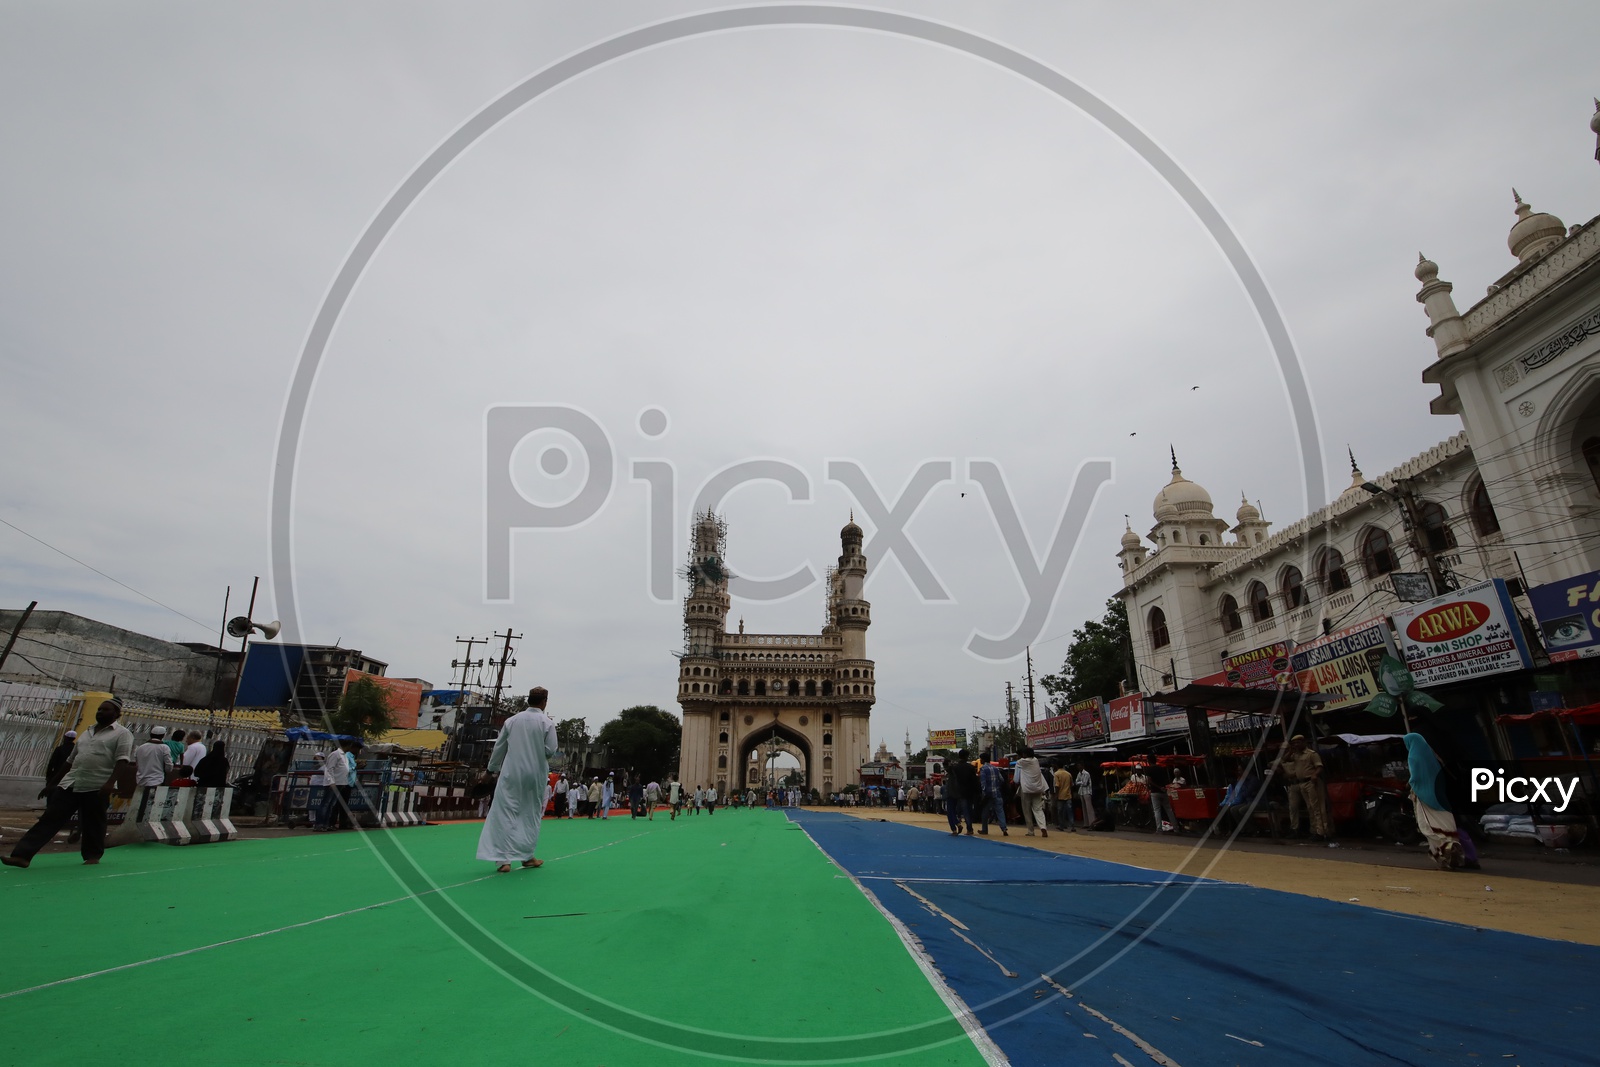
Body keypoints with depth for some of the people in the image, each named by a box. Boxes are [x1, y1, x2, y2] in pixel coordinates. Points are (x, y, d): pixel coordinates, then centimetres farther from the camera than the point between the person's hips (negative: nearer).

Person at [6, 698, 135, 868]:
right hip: (70, 784, 6)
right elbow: (72, 760, 26)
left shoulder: (122, 733, -4)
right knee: (50, 818, -2)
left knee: (92, 824, 3)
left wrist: (110, 783, -26)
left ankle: (93, 856, 18)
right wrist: (55, 780, 27)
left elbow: (123, 760, -15)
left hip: (97, 787, -6)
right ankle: (22, 855, -4)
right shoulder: (87, 732, 17)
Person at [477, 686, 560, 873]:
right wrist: (557, 750, 15)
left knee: (505, 814, 3)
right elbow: (550, 750, -8)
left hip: (511, 774, 1)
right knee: (531, 815, 13)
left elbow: (499, 747, 9)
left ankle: (503, 859, -2)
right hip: (535, 775, -1)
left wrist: (493, 769, 22)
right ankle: (526, 855, 19)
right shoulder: (547, 723, -5)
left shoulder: (512, 720, 2)